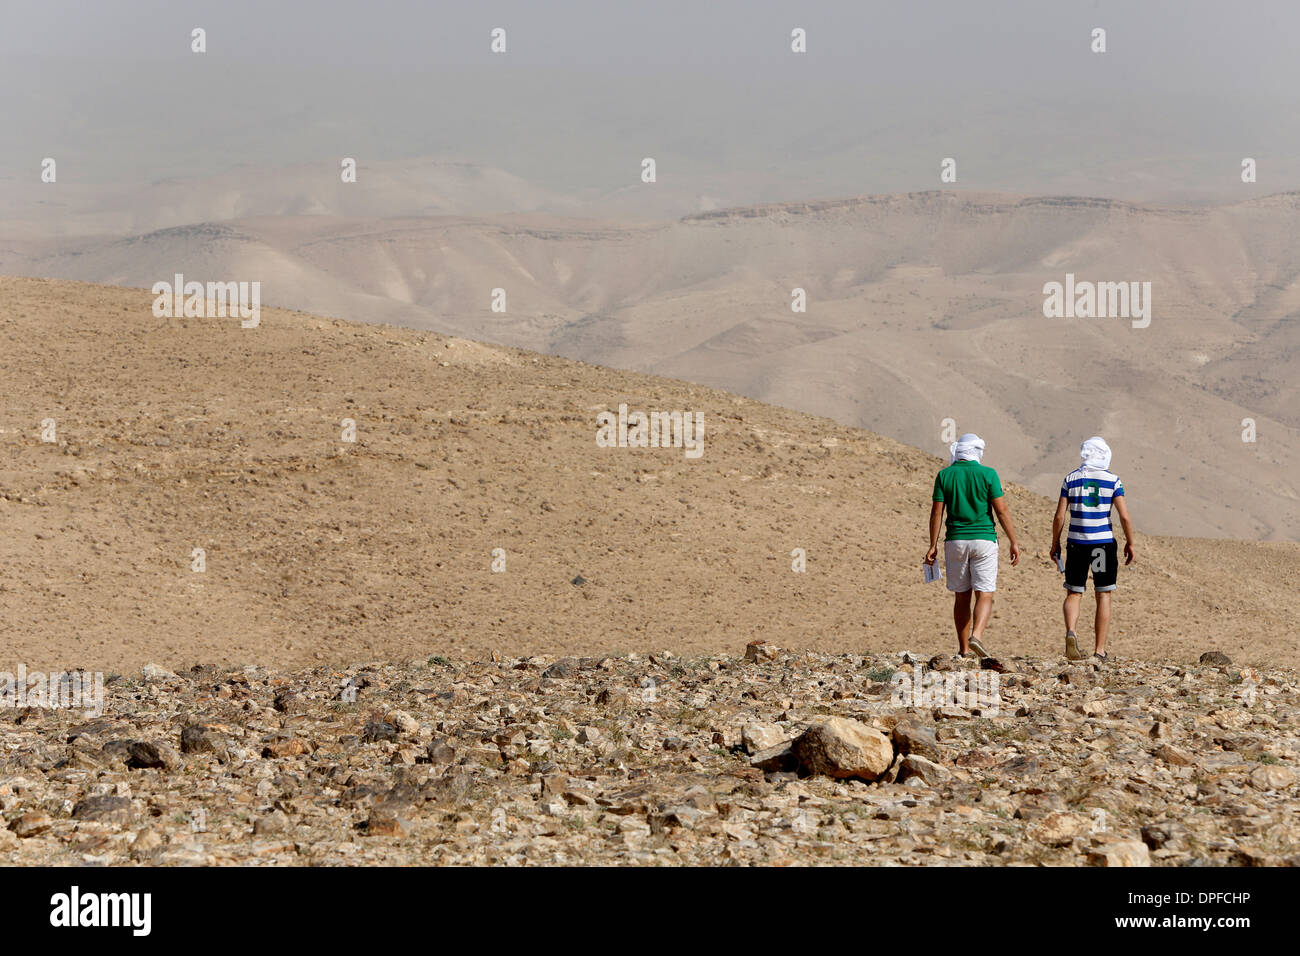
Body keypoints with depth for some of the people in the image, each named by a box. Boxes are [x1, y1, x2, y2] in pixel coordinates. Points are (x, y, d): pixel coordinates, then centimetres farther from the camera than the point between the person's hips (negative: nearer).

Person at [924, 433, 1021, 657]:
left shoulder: (944, 475, 2)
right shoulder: (987, 474, -3)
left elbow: (936, 512, -1)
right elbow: (1001, 510, -6)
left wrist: (933, 545, 4)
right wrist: (1014, 542, -1)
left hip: (956, 541, 2)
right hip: (983, 538, -2)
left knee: (961, 597, 10)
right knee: (984, 595, -1)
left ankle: (964, 650, 11)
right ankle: (976, 636, -25)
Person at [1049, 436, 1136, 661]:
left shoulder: (1071, 479, 2)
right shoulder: (1112, 480, -2)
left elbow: (1059, 516, 0)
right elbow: (1124, 517, -6)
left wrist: (1055, 544, 10)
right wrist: (1130, 544, 6)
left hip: (1077, 543, 1)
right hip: (1104, 542, -1)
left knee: (1074, 594, 8)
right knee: (1103, 596, 9)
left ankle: (1070, 631, -20)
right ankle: (1100, 650, 7)